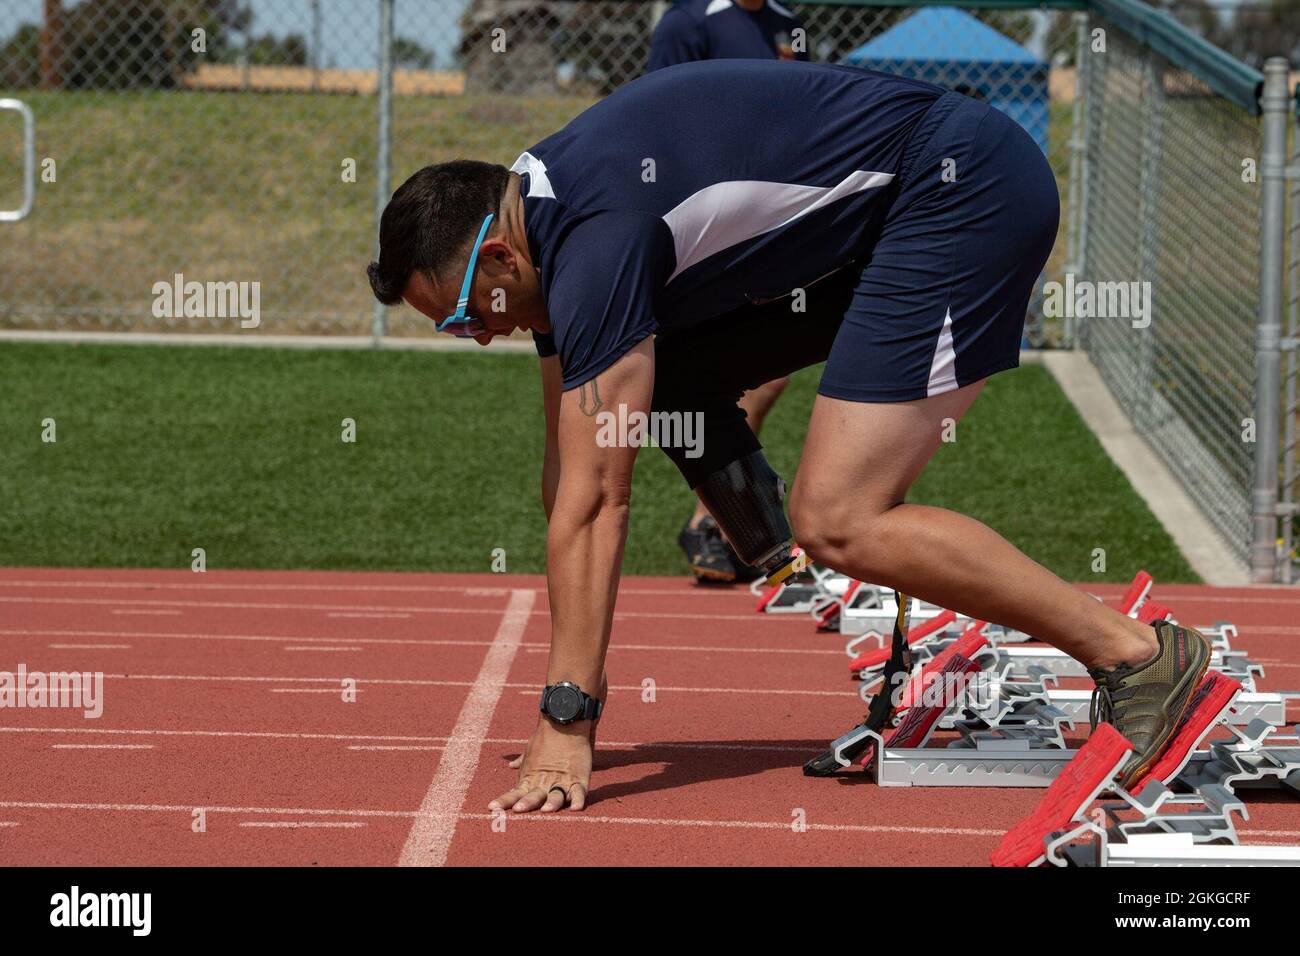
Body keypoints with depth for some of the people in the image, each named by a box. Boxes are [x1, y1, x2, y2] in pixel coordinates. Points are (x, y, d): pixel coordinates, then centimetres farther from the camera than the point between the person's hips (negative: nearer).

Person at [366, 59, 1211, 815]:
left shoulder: (595, 236, -22)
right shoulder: (545, 212, 8)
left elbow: (596, 501, -23)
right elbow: (568, 476, 13)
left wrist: (566, 724, -21)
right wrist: (575, 692, 14)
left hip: (966, 190, -10)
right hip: (879, 220, 10)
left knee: (838, 524, -17)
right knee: (665, 386, 8)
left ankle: (1135, 654, -11)